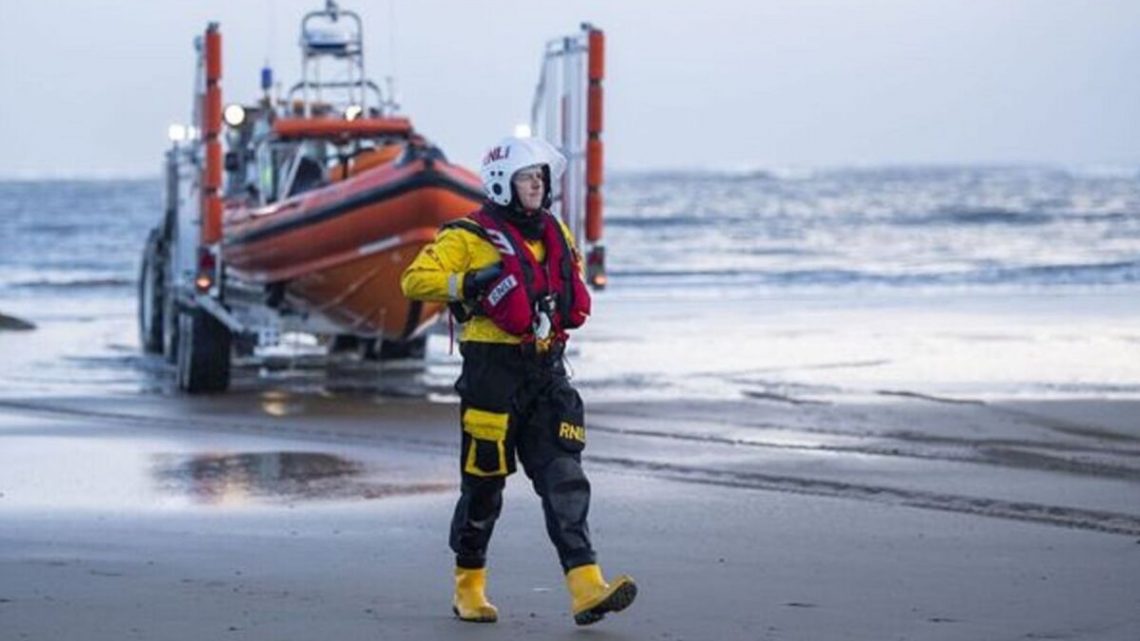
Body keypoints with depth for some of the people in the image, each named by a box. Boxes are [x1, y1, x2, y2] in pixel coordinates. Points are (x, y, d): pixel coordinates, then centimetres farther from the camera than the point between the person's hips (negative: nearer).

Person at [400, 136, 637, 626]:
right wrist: (469, 286, -18)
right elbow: (416, 280, -10)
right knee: (484, 483, 2)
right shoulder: (470, 237, -4)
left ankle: (586, 589, -14)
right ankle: (469, 588, 19)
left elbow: (573, 282, 34)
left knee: (564, 480, -6)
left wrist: (569, 306, 15)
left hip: (546, 372, 5)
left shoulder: (556, 235, 16)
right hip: (493, 371, -5)